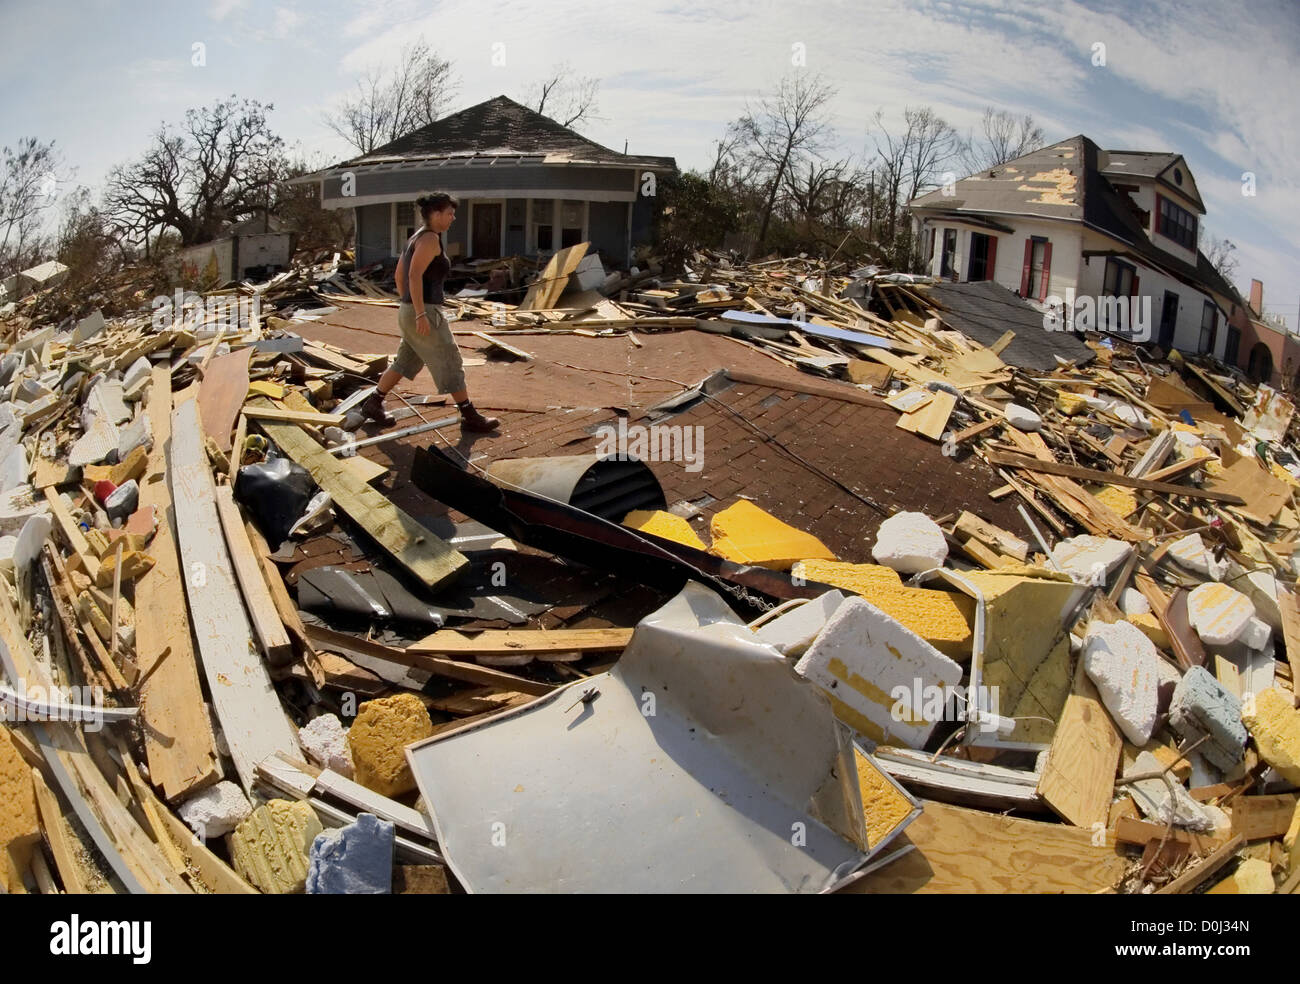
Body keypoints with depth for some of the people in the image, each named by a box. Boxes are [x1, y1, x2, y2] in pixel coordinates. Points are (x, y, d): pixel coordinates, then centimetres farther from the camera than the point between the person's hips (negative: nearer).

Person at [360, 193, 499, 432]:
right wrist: (420, 313, -26)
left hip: (411, 312, 10)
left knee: (405, 362, 20)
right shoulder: (430, 238, -14)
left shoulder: (417, 237, 15)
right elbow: (415, 275, -24)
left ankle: (373, 403, 27)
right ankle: (470, 417, 4)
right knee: (451, 363, -2)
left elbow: (399, 274, 22)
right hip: (425, 313, -10)